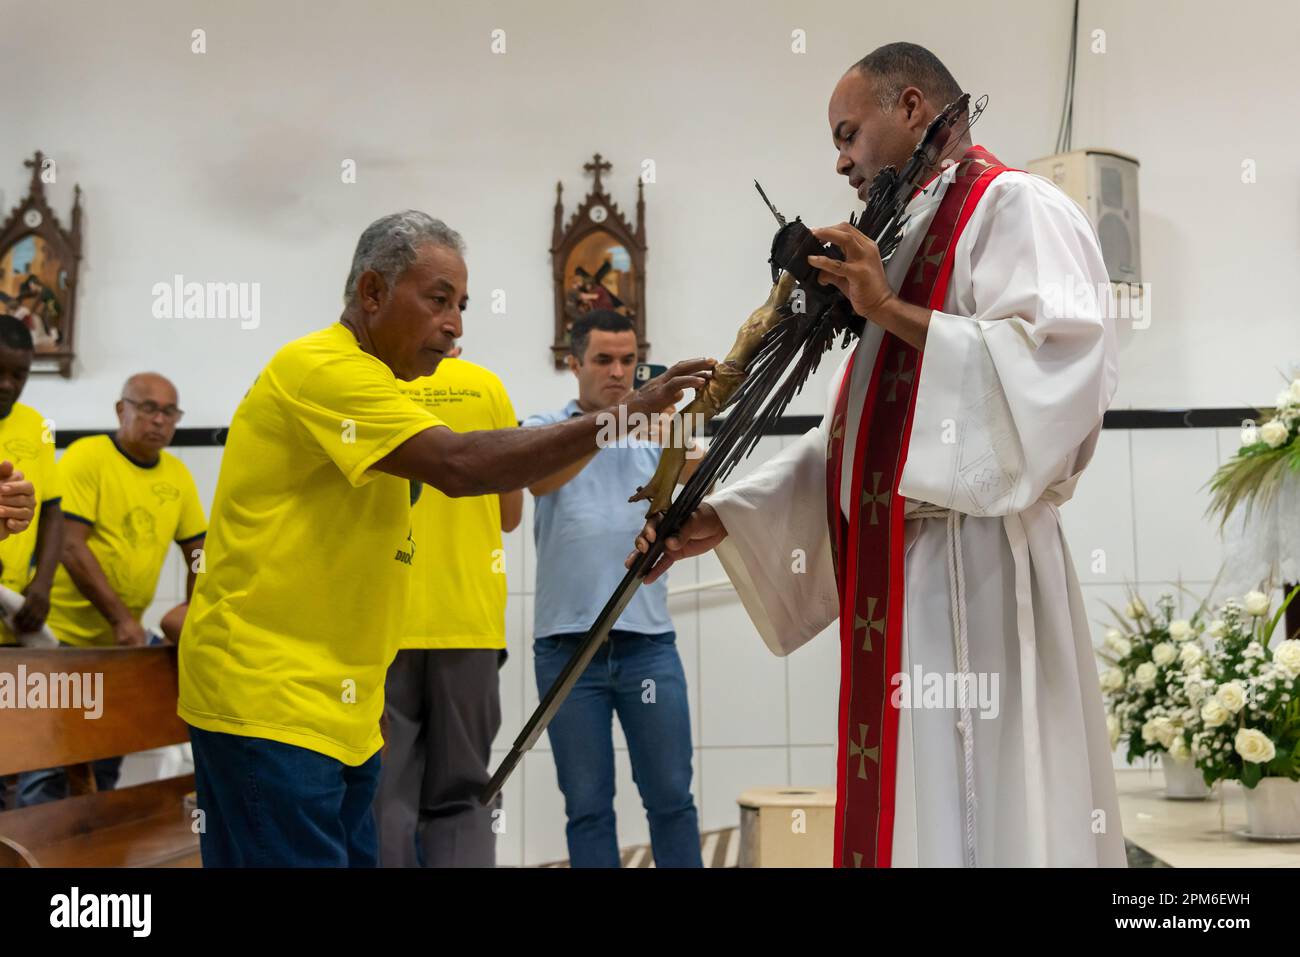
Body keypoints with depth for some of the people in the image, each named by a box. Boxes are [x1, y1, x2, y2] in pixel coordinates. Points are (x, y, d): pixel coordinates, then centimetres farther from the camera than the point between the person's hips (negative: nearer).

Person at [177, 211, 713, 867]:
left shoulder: (361, 379, 18)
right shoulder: (321, 368, -14)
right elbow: (459, 465, -26)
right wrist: (620, 415, -25)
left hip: (335, 710, 10)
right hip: (266, 705, -10)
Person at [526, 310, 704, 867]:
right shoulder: (546, 429, 3)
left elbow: (692, 472, -10)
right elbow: (538, 480, -18)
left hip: (648, 641, 1)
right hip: (566, 645, -1)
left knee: (671, 796, 3)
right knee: (587, 804, 5)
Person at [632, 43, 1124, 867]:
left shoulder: (1013, 207, -3)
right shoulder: (917, 238, 25)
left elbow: (1064, 361, -20)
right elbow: (857, 434, 23)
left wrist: (893, 314, -19)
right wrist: (723, 519, 15)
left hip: (969, 568, -9)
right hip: (899, 577, 9)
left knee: (969, 817, -9)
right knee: (901, 804, 8)